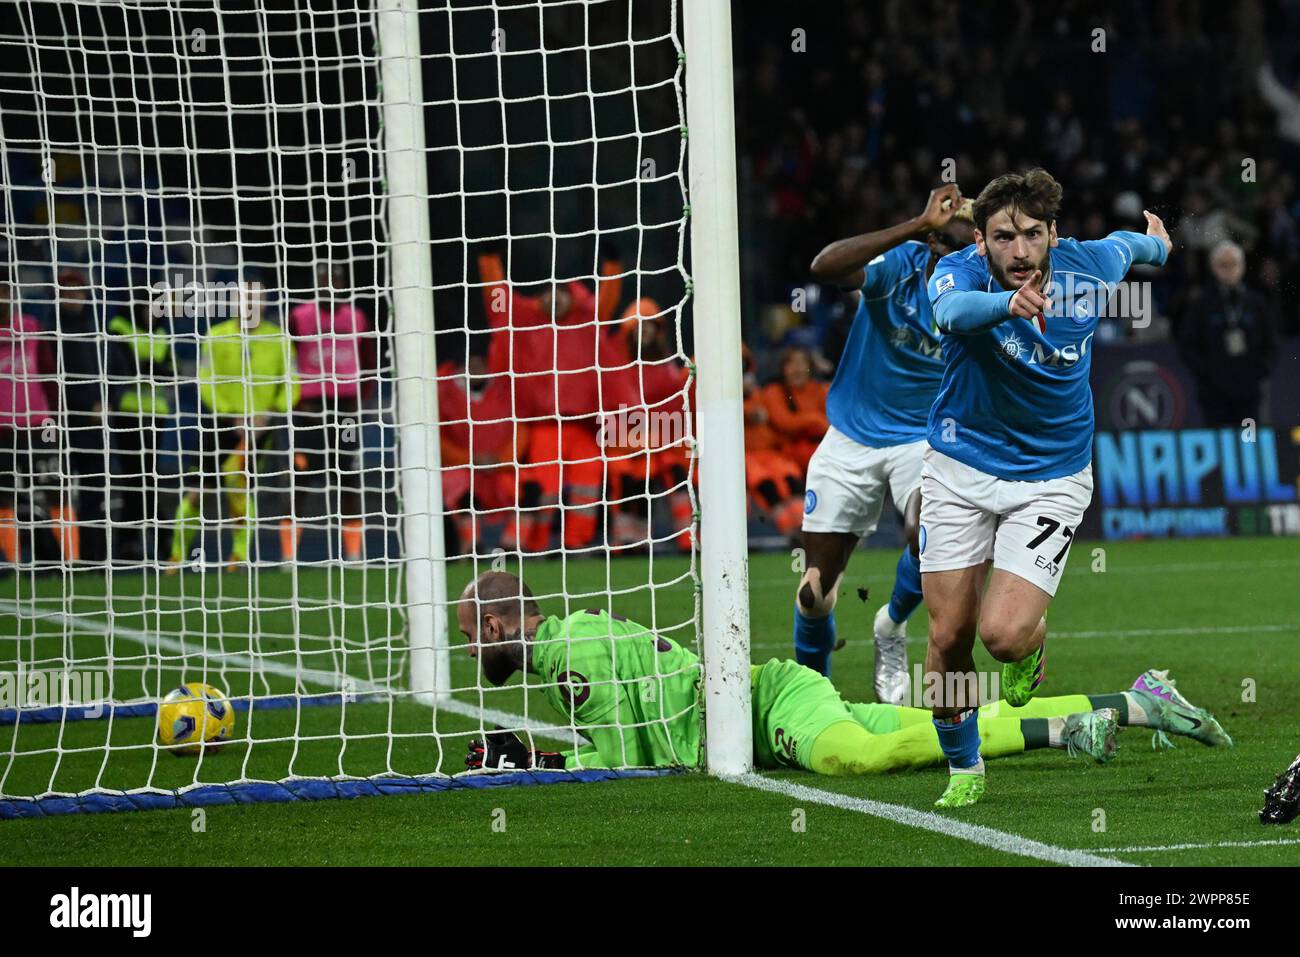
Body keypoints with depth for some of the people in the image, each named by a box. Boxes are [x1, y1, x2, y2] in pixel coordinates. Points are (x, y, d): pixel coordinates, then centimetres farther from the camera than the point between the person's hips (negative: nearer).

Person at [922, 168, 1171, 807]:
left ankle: (1031, 640, 21)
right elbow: (952, 309, -46)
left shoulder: (1087, 270, -12)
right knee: (950, 638, 2)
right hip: (961, 471, 0)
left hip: (1051, 481, 0)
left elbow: (1122, 246, 14)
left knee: (1003, 633, -17)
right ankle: (963, 770, 27)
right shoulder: (960, 271, -20)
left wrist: (1155, 244, 38)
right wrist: (1006, 302, -68)